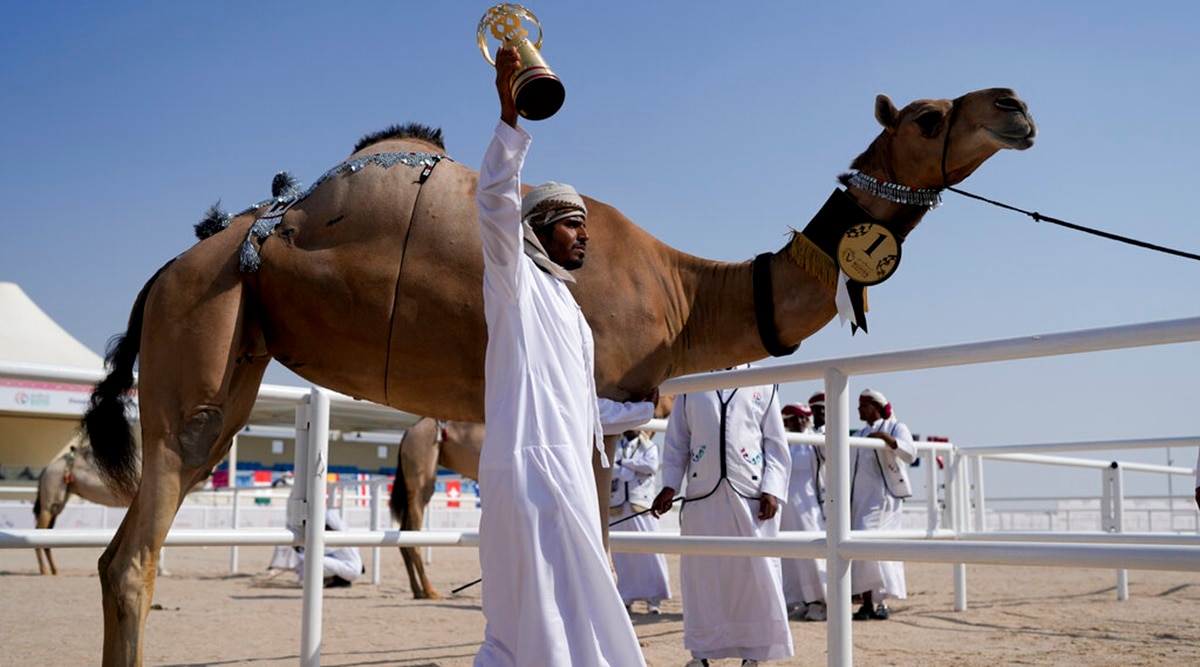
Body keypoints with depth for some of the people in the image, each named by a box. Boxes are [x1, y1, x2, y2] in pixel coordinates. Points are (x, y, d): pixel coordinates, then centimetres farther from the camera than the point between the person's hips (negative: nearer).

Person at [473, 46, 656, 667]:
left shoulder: (566, 310, 27)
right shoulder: (516, 281, 2)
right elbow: (495, 205, -17)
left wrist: (645, 409, 44)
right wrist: (511, 114, -27)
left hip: (565, 471, 9)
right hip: (532, 468, -9)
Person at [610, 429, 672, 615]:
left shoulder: (649, 446, 9)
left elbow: (651, 466, -10)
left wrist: (624, 463, -5)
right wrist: (634, 469, -11)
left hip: (641, 506, -2)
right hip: (617, 507, 2)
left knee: (649, 551, -5)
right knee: (621, 555, 4)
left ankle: (652, 598, 1)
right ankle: (626, 598, 12)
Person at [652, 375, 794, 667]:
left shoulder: (763, 386, 10)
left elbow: (776, 443, 6)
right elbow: (677, 441, 12)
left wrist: (772, 490, -5)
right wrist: (669, 485, 1)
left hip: (751, 495, -1)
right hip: (702, 494, 1)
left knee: (757, 574, -1)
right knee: (701, 576, 4)